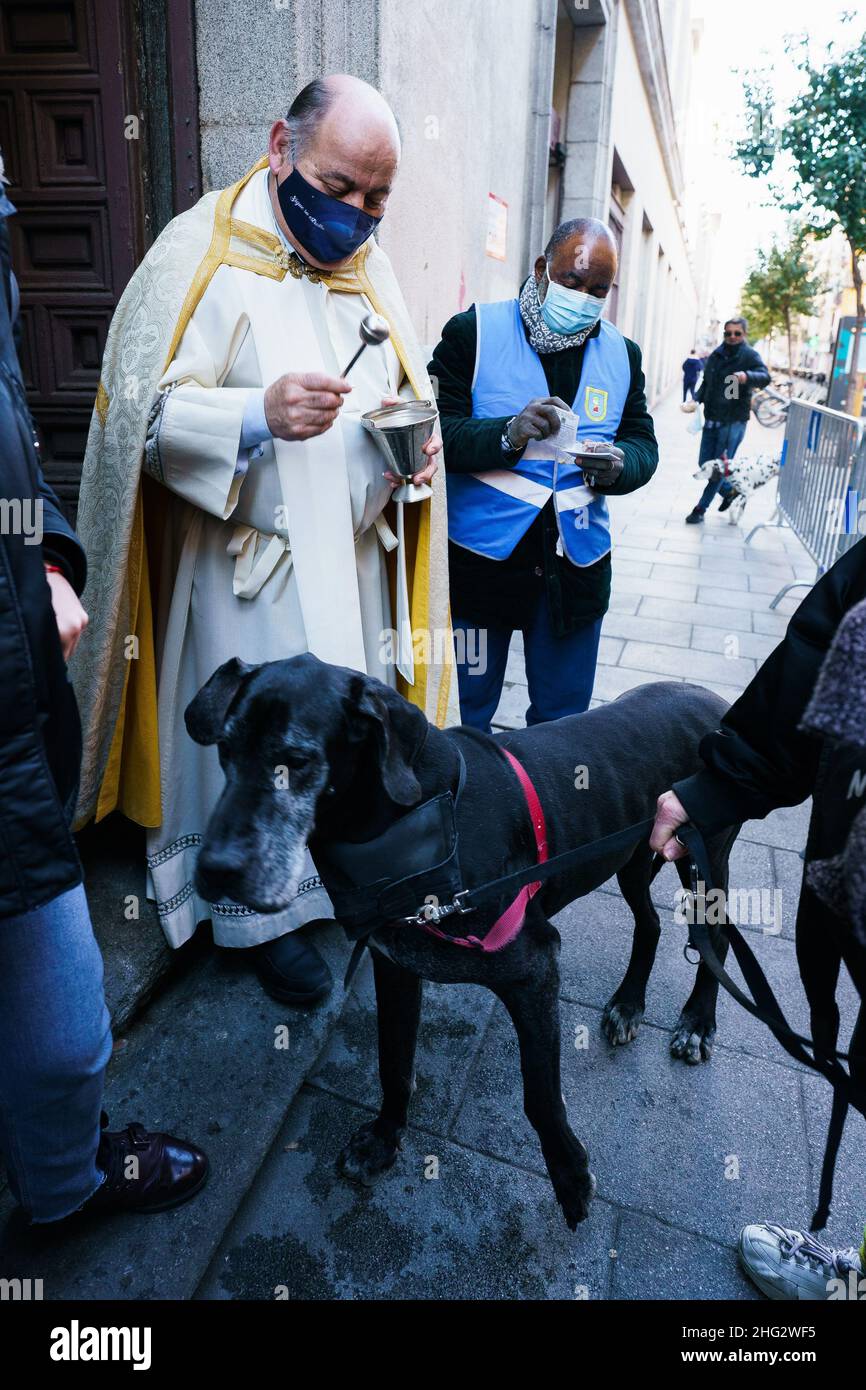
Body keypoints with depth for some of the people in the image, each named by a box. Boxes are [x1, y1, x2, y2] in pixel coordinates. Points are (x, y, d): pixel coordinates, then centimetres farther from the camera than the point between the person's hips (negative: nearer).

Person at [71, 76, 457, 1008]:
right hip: (253, 565, -6)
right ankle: (263, 912, 25)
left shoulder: (367, 264, 11)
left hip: (357, 559, 6)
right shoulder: (204, 254, -8)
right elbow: (145, 412, -15)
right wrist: (259, 416, -33)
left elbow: (402, 391, 17)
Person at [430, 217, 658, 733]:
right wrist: (509, 434, -27)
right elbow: (435, 431, -10)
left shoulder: (622, 353, 11)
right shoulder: (474, 331, -2)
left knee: (563, 720, 13)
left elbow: (644, 445, 12)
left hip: (577, 564, 4)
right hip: (480, 556, -3)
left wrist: (617, 463, -12)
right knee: (462, 717, 8)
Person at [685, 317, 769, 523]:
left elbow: (765, 377, -23)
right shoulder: (716, 355, 10)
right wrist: (696, 400, 4)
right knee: (705, 463, 10)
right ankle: (729, 491, 33)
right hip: (711, 419, 6)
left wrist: (747, 376, -45)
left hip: (733, 421, -6)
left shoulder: (749, 355, -8)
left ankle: (700, 508, 7)